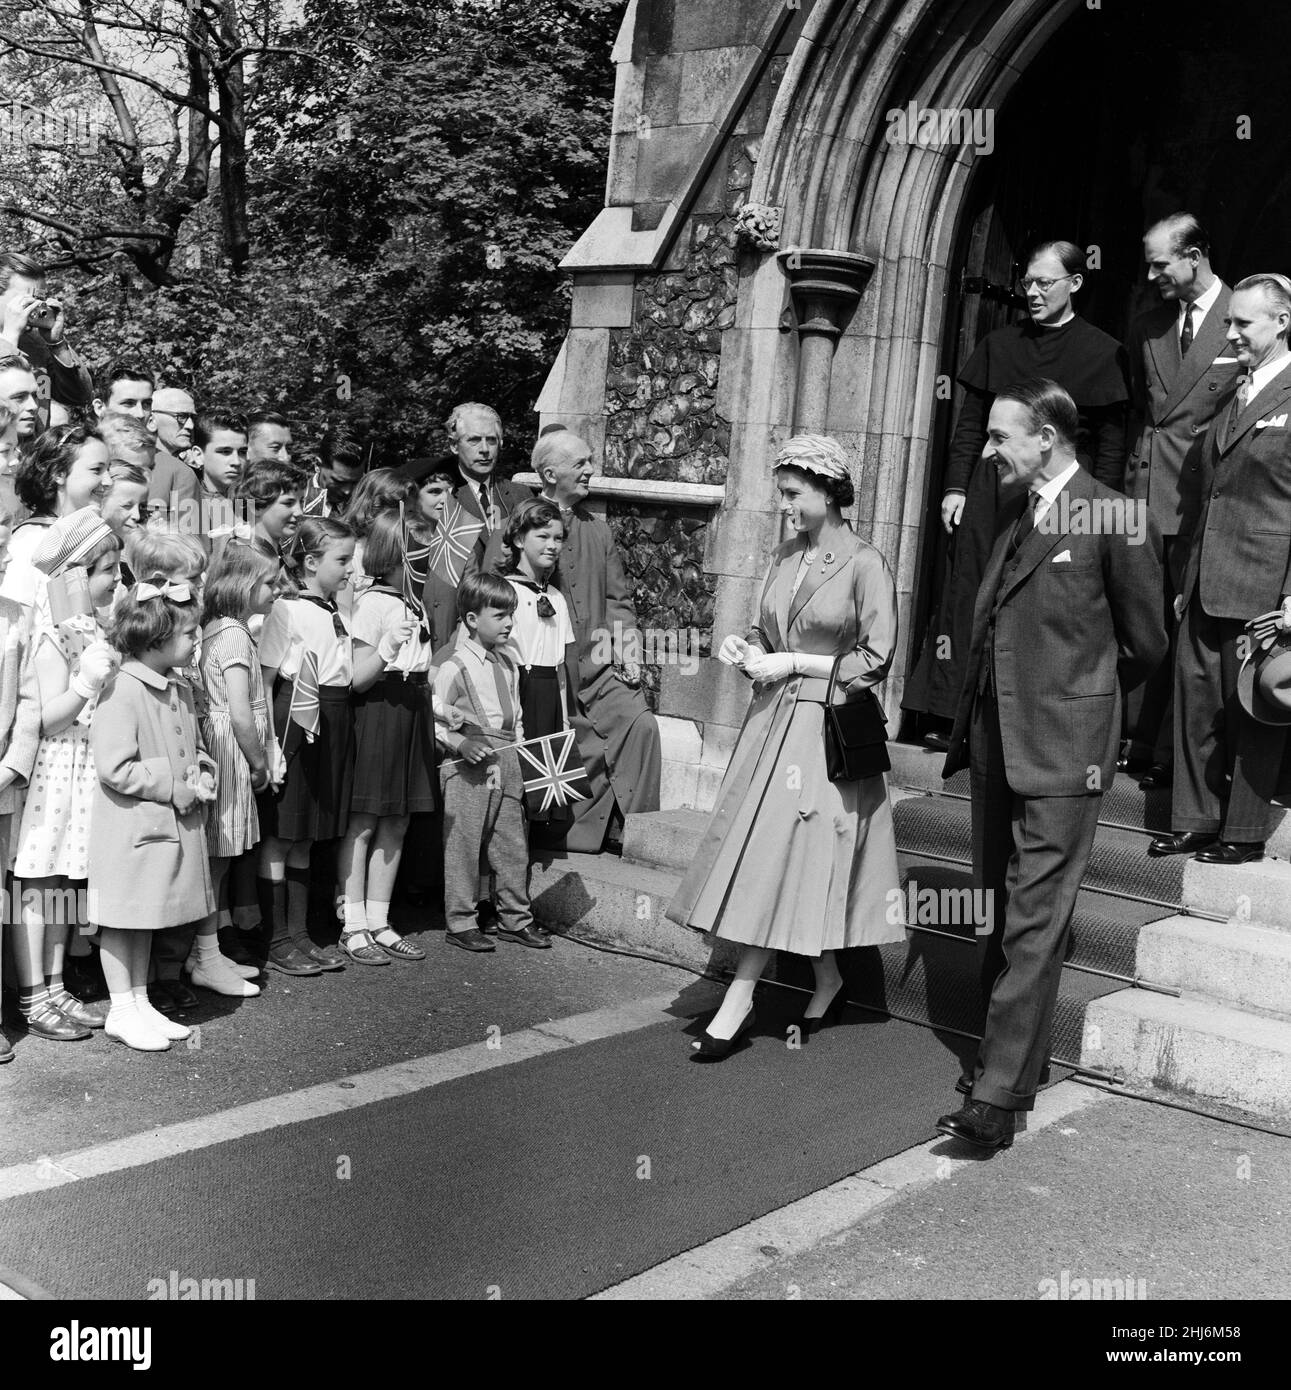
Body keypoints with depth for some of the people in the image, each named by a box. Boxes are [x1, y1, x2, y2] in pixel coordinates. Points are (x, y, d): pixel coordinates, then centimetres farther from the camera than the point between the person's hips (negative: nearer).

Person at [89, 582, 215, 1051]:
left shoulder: (179, 691, 8)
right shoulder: (121, 693, -19)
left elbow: (196, 748, 21)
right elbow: (115, 769, -23)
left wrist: (203, 778, -1)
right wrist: (178, 790, -19)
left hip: (173, 823, 8)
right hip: (129, 827, -8)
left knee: (146, 917, 17)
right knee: (122, 918, 4)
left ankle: (141, 1002, 26)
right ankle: (121, 1010, 14)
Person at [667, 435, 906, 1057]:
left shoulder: (865, 565, -10)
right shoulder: (785, 556, 9)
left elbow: (874, 660, -12)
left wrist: (792, 664, -14)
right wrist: (745, 645, -1)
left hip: (827, 727, -7)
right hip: (774, 718, 7)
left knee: (783, 850, -5)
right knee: (762, 852, 7)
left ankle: (739, 999, 1)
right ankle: (828, 982, 22)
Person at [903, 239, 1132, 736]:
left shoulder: (1103, 353, 3)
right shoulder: (999, 344, 12)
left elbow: (1112, 443, 2)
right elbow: (970, 425, 11)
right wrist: (955, 487, 4)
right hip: (990, 489, 3)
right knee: (970, 595, -1)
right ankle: (955, 717, 3)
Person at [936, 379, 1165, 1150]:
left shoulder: (1118, 521, -9)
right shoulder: (1016, 514, 12)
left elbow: (1146, 644, -1)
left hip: (1061, 751, -7)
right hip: (995, 741, 8)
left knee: (1034, 922, -6)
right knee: (1000, 911, 15)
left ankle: (1001, 1094, -4)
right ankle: (1011, 1049, 29)